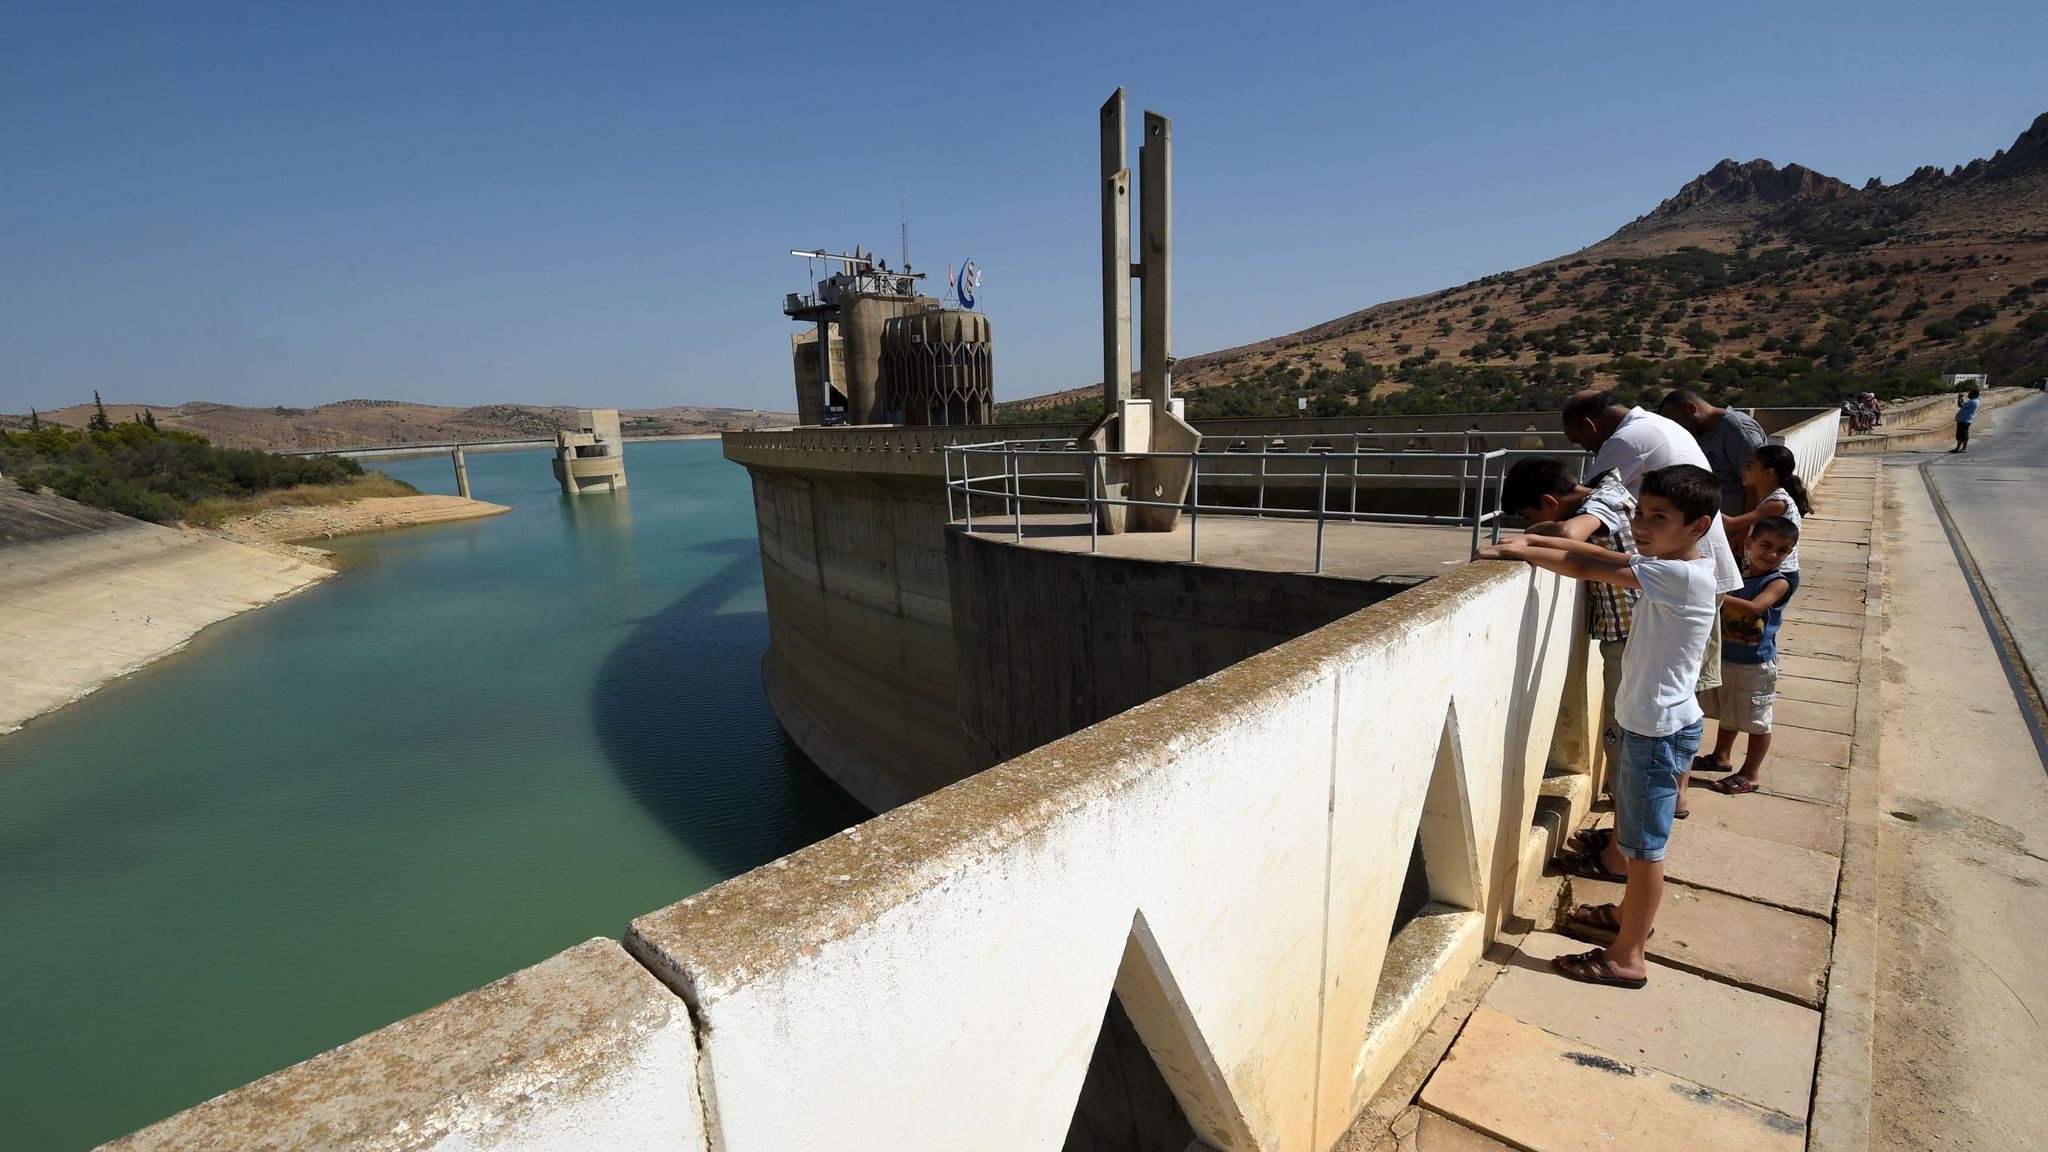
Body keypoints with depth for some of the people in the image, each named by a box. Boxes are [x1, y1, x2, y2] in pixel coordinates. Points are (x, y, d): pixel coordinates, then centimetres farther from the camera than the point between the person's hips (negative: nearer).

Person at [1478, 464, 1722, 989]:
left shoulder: (1683, 576, -23)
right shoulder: (1666, 568, 4)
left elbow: (1587, 566, -22)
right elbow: (1598, 553, 7)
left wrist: (1517, 551, -13)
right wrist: (1528, 540, -4)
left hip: (1660, 730, -10)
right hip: (1644, 721, 10)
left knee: (1644, 844, 1)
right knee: (1629, 814, 24)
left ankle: (1627, 957, 15)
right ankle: (1630, 912, 44)